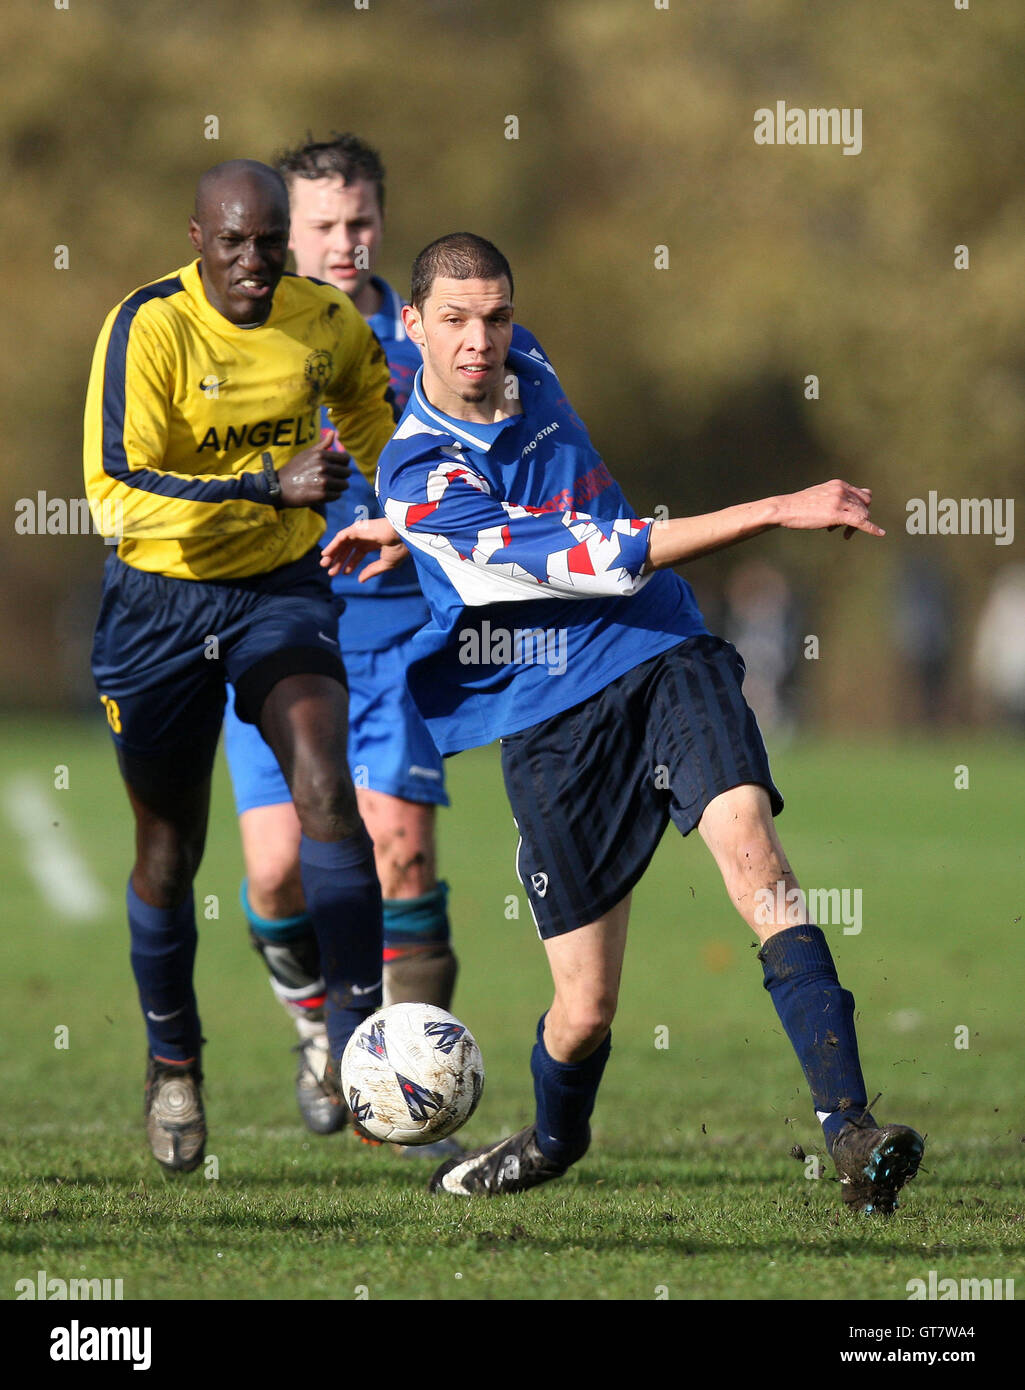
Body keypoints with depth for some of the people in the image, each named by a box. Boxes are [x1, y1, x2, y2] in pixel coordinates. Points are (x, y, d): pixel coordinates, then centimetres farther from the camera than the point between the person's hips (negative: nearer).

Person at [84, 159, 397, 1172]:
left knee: (326, 790, -23)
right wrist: (272, 488, -34)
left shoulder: (323, 320, -4)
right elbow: (114, 489, -29)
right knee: (169, 852, 9)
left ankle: (359, 1041, -21)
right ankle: (171, 1063, 31)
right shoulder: (150, 328, -19)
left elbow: (366, 392, 22)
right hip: (160, 602, -2)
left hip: (282, 590, 2)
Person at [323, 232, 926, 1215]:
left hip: (667, 663, 3)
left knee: (747, 841, -26)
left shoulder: (532, 381, 8)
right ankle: (554, 1137, 35)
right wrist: (778, 512, -24)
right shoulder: (419, 473, -14)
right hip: (553, 721, -3)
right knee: (585, 1007, -2)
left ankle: (850, 1133, -35)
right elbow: (594, 559, -22)